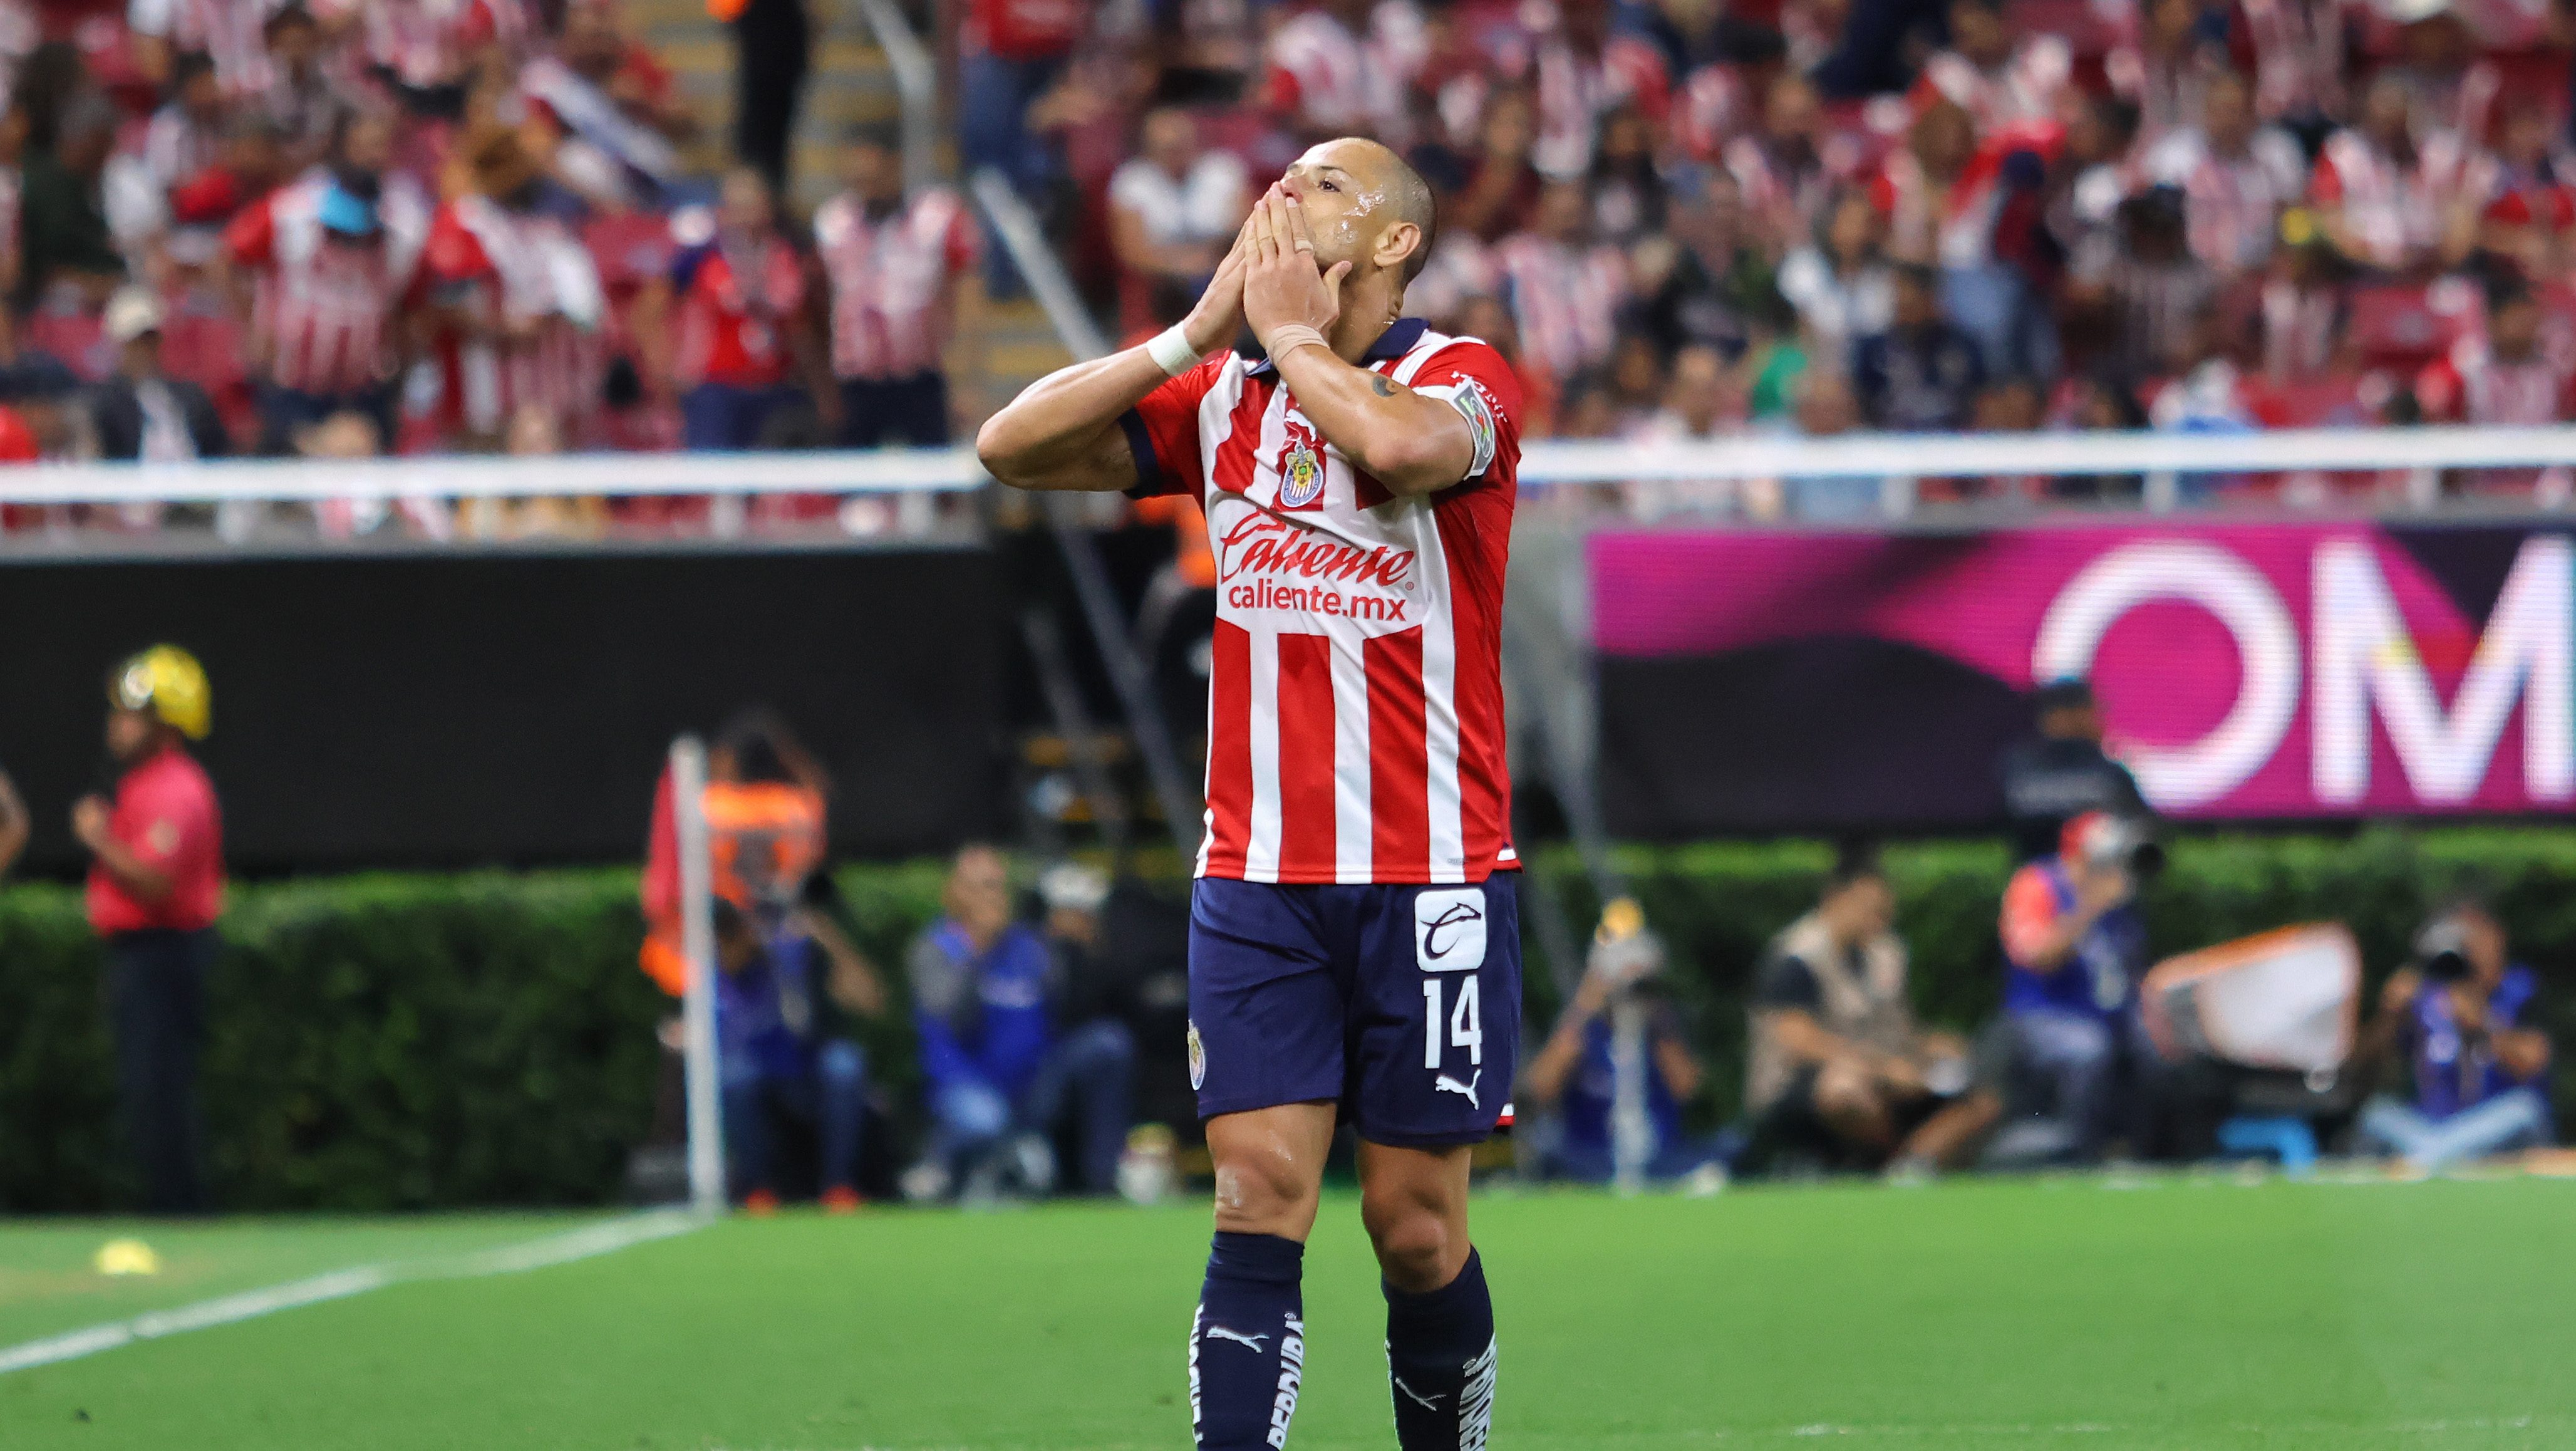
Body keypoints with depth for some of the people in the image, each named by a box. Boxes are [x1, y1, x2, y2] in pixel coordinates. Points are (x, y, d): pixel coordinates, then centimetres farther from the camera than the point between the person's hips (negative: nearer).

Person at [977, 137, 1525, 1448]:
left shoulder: (1464, 379, -4)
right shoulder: (1221, 397, 11)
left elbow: (1408, 445, -29)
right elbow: (1011, 446, 4)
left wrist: (1292, 329, -12)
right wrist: (1197, 335, -3)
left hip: (1430, 875, -3)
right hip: (1256, 877, 3)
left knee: (1416, 1225, 2)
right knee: (1258, 1195, -9)